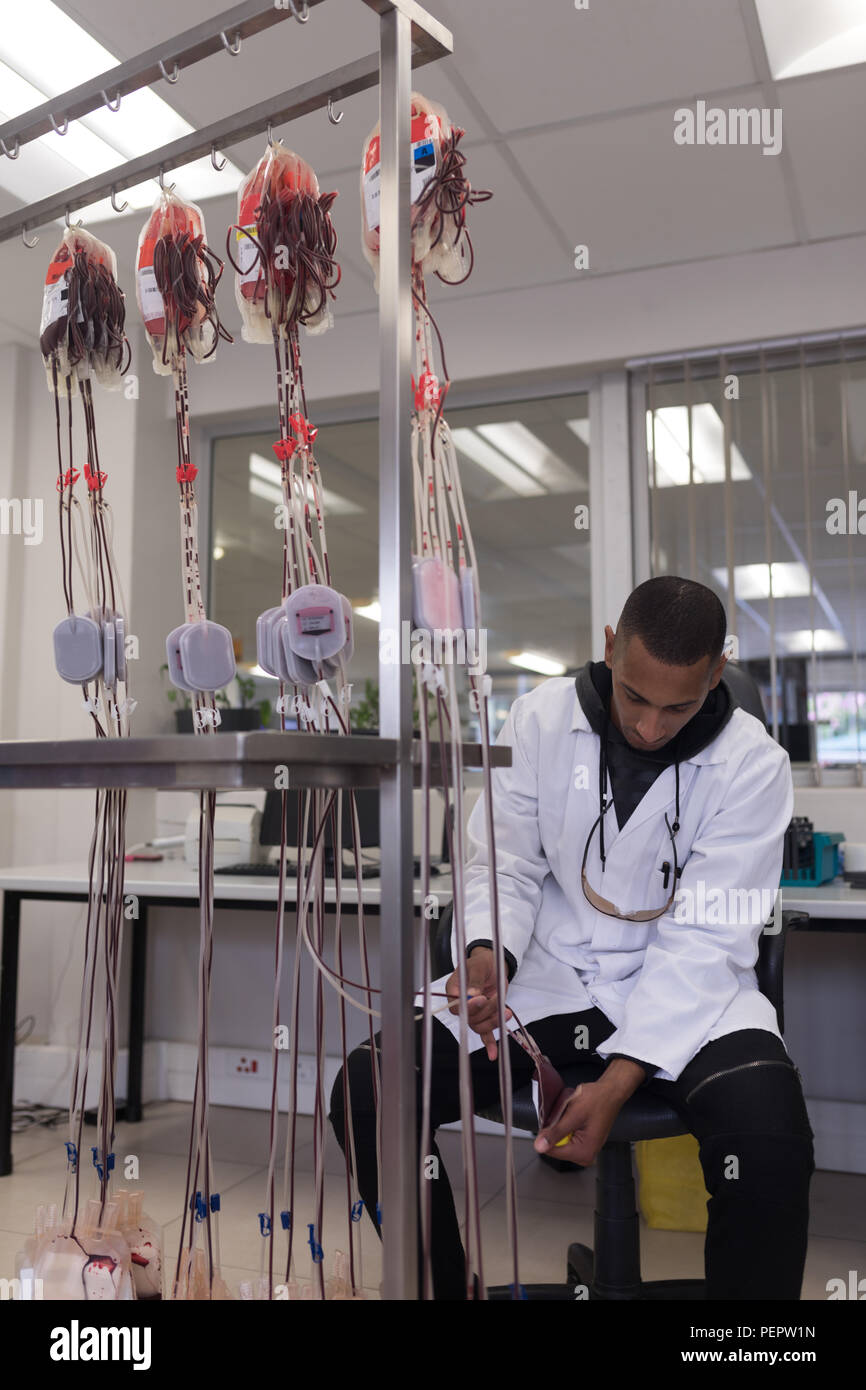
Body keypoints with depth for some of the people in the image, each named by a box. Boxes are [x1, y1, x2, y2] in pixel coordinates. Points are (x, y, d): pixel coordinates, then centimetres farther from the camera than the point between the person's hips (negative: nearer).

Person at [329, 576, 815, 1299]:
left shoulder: (753, 764, -12)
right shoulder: (542, 717, -5)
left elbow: (702, 936, -14)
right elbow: (505, 865, 1)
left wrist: (618, 1080, -22)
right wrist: (487, 953, -22)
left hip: (683, 988, -2)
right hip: (547, 972, 2)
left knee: (771, 1145, -33)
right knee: (365, 1092, -16)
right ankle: (444, 1288, 9)